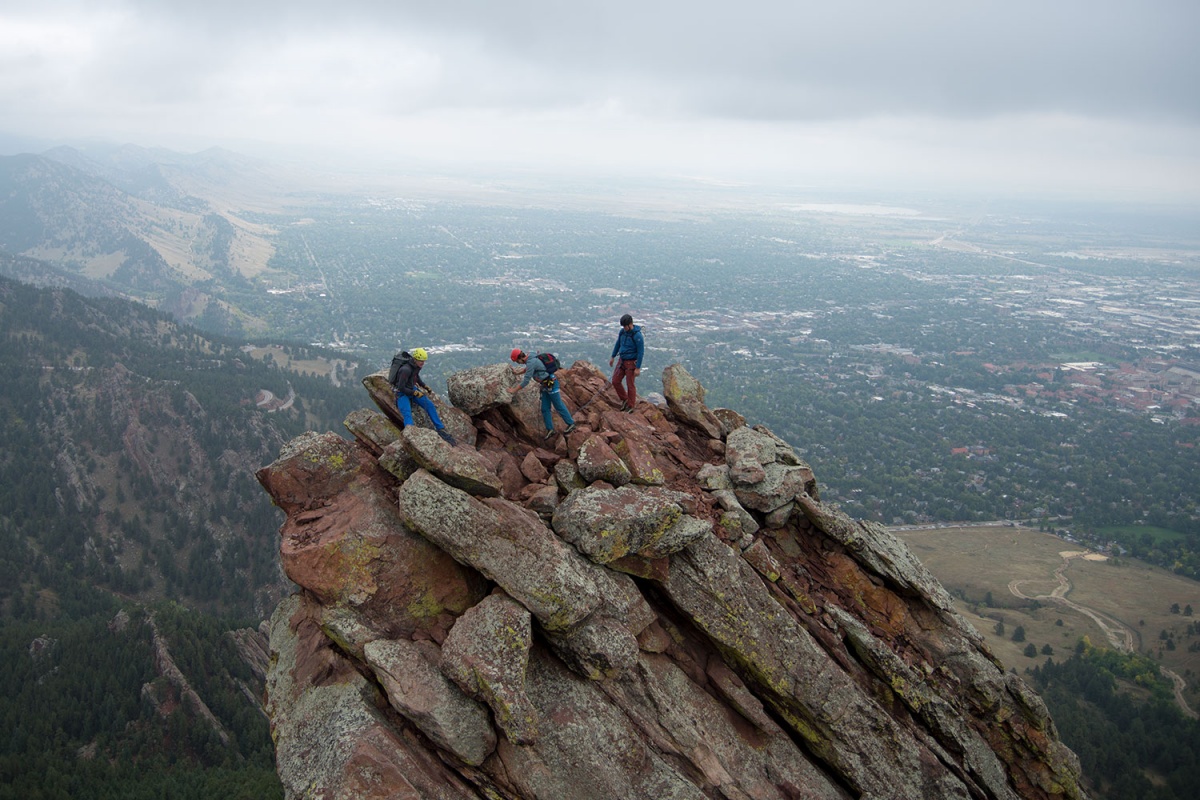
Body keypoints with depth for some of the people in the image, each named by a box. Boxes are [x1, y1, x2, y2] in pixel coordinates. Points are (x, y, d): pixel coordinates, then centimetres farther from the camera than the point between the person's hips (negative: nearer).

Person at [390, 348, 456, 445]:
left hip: (413, 389, 7)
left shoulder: (416, 366, -4)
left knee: (430, 405, -6)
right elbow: (401, 388, -26)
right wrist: (416, 393, -21)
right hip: (402, 393, -7)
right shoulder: (406, 369, -29)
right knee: (407, 414, -29)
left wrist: (426, 387, 11)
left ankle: (441, 430, 0)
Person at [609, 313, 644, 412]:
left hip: (631, 363, -7)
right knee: (615, 381, 7)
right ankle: (624, 400, 27)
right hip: (621, 361, 7)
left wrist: (638, 368, -19)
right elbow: (618, 344, 16)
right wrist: (613, 357, 21)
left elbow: (641, 352, -19)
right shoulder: (622, 331, 0)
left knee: (630, 385, 2)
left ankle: (631, 406, 17)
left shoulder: (637, 335, -21)